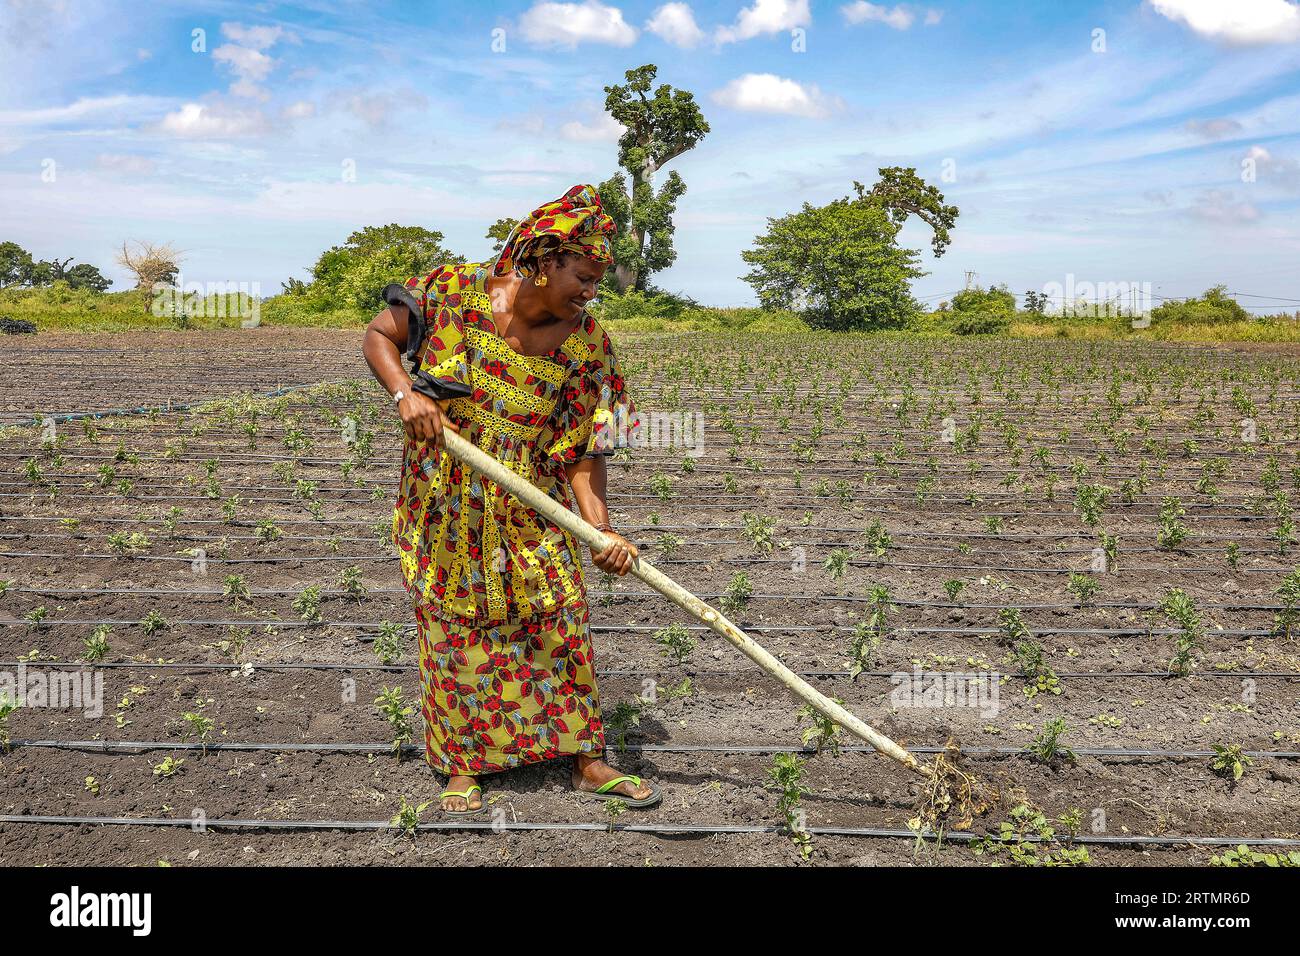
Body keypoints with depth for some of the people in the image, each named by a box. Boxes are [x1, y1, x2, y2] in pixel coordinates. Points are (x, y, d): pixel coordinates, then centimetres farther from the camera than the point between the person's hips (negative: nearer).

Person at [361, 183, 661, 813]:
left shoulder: (584, 343, -8)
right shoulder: (456, 291, -10)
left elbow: (582, 450, -9)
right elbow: (379, 337, -1)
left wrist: (601, 529, -22)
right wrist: (406, 394, -20)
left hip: (529, 507, 2)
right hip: (444, 498, -1)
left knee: (563, 625, 3)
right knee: (453, 631, 6)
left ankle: (587, 761, 17)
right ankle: (461, 767, 22)